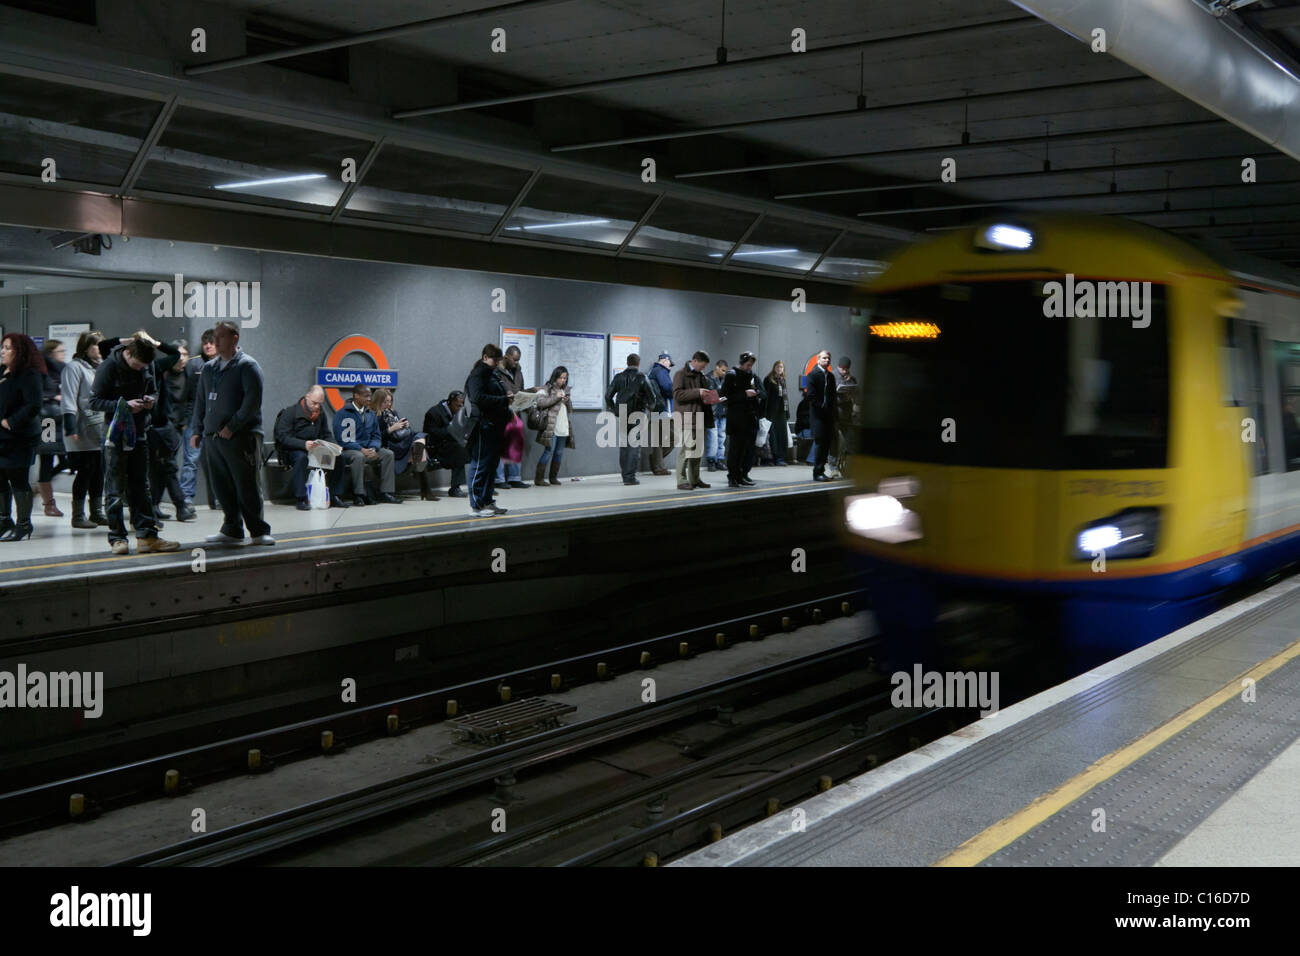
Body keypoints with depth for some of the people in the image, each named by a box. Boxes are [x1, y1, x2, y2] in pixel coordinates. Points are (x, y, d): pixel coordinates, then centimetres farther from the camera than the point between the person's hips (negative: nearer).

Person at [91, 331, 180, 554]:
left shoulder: (147, 366, 4)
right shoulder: (109, 366, -12)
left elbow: (153, 390, 19)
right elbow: (95, 401, -11)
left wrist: (151, 399, -5)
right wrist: (124, 405, -22)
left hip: (139, 433, 6)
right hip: (115, 434, -5)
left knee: (140, 486, 9)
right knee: (116, 489, 0)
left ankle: (147, 537, 11)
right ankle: (117, 538, 7)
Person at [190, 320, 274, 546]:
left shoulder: (247, 365, -4)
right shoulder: (209, 368, 18)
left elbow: (252, 400, -12)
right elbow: (200, 401, 22)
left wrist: (232, 426, -16)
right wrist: (198, 430, 13)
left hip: (241, 436, -7)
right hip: (213, 436, 7)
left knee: (247, 486, -5)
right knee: (222, 487, 8)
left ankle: (258, 531, 1)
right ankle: (231, 530, 17)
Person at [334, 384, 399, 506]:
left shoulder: (371, 415, 14)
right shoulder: (343, 414, -6)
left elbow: (376, 436, 13)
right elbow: (342, 439, -13)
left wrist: (373, 449, -11)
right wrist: (361, 449, -22)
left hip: (367, 450, 6)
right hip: (348, 451, -6)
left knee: (388, 454, -15)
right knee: (358, 456, -38)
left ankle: (385, 493, -15)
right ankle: (358, 495, -29)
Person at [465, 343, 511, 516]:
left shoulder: (493, 374, 19)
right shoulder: (477, 375, -9)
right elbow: (478, 398, -23)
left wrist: (508, 399, 8)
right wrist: (503, 400, -22)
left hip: (495, 427, 10)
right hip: (482, 426, -10)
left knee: (492, 463, 14)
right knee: (480, 465, -6)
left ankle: (487, 501, 22)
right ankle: (476, 505, -2)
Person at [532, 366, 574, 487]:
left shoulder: (566, 390, 20)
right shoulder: (547, 388, 0)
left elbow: (570, 409, 24)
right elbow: (540, 402, -14)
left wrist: (567, 401, 2)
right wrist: (556, 397, -15)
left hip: (564, 428, 7)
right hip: (551, 427, -7)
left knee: (559, 453, 8)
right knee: (549, 451, -10)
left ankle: (553, 477, 18)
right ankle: (539, 478, -6)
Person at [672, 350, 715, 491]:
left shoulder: (701, 376, 20)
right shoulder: (681, 375, -3)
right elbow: (677, 394, -14)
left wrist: (708, 398, 9)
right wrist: (697, 392, -20)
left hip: (699, 419, 8)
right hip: (686, 419, -8)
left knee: (698, 450, 11)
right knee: (686, 449, -10)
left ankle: (694, 479, 18)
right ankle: (681, 481, -7)